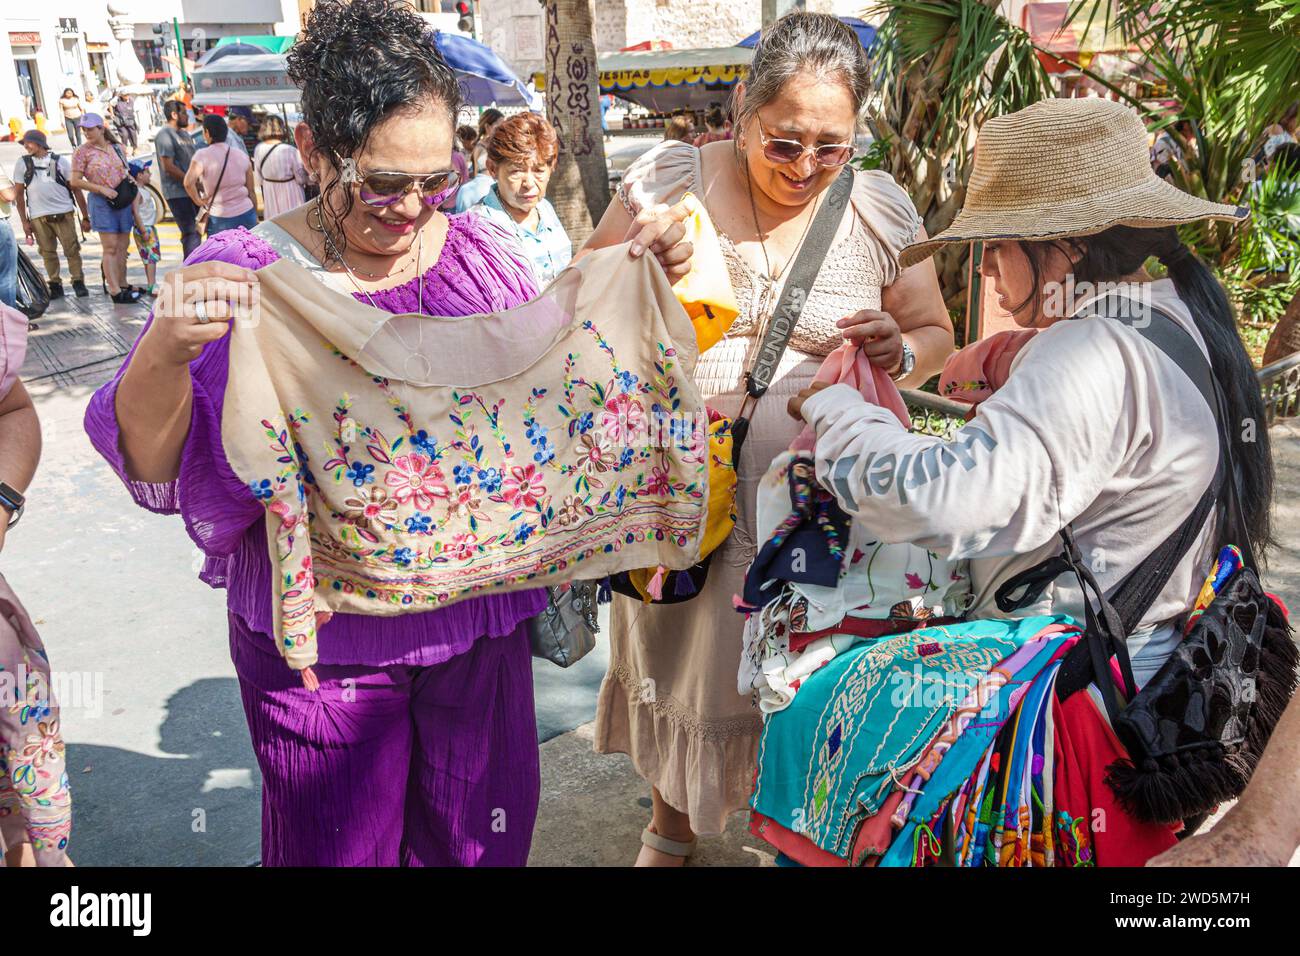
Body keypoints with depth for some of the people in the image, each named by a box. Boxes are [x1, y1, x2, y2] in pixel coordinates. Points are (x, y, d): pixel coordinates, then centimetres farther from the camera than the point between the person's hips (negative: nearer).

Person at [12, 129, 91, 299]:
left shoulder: (61, 161, 6)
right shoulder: (22, 164, 10)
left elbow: (76, 190, 6)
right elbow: (20, 194, 11)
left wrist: (85, 217, 2)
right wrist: (24, 221, 4)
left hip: (63, 213, -1)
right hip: (38, 217, 2)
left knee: (72, 249, -5)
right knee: (48, 252, 3)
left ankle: (78, 282, 6)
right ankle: (55, 285, 11)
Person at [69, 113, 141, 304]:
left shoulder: (117, 148, 9)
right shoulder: (82, 152, -3)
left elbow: (127, 176, 16)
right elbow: (75, 181, -5)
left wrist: (133, 202, 11)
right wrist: (102, 189, -15)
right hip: (101, 202, -5)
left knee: (123, 246, 9)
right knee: (111, 247, -9)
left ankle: (123, 285, 18)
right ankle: (115, 291, -9)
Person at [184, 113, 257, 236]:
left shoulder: (202, 155, -7)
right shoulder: (242, 156, 5)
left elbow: (188, 183, -23)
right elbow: (251, 191, 9)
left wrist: (198, 200, -5)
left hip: (221, 220, -3)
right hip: (247, 214, 3)